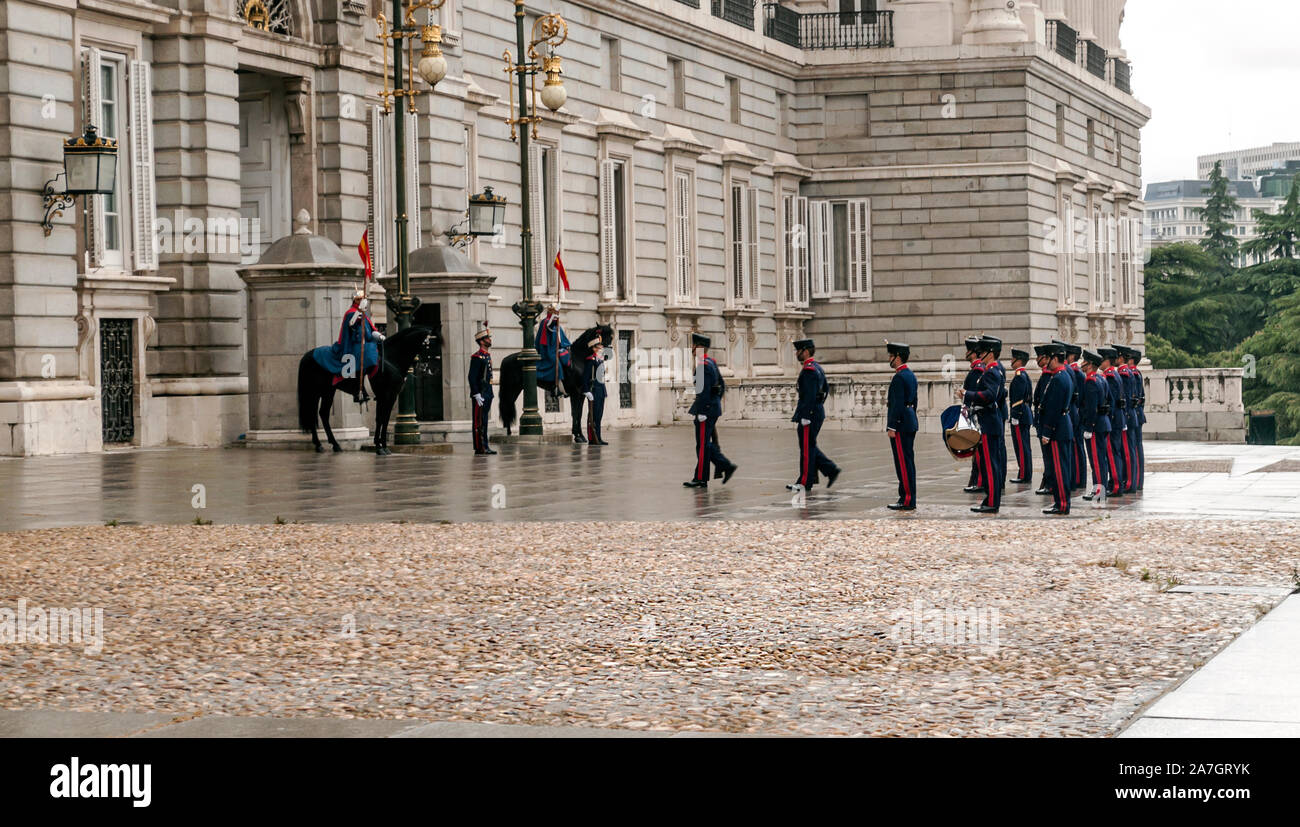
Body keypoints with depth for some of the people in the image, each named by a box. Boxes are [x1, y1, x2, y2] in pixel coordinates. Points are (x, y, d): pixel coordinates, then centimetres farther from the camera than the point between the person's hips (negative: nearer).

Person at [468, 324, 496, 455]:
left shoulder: (487, 356, 17)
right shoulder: (477, 357, -12)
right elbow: (472, 377, -17)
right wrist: (476, 395, -21)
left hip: (487, 394, 9)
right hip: (479, 394, -9)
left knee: (484, 421, 10)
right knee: (479, 421, -7)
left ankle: (484, 447, 13)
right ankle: (479, 448, -7)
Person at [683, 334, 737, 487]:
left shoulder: (703, 365, -15)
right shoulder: (711, 362, 15)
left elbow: (704, 389, -21)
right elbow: (722, 385, 21)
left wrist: (701, 412, -21)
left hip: (706, 407, -10)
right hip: (714, 408, 10)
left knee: (702, 444, -4)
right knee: (705, 444, 14)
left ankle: (700, 479, 1)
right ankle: (727, 466, 11)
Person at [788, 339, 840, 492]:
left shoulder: (808, 370, -17)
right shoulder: (817, 368, 14)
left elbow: (809, 396, -23)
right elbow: (826, 389, 23)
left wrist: (799, 417, -23)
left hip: (809, 414, -10)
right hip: (818, 412, 10)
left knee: (807, 447, -3)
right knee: (809, 446, 16)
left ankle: (805, 482, 2)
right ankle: (831, 469, 13)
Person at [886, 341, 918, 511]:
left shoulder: (899, 377, -16)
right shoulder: (911, 375, 15)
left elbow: (897, 404, -20)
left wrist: (892, 427, -19)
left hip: (900, 423, -10)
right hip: (911, 423, 10)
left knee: (903, 463, -8)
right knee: (908, 462, 12)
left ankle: (907, 501, -7)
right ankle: (908, 499, 15)